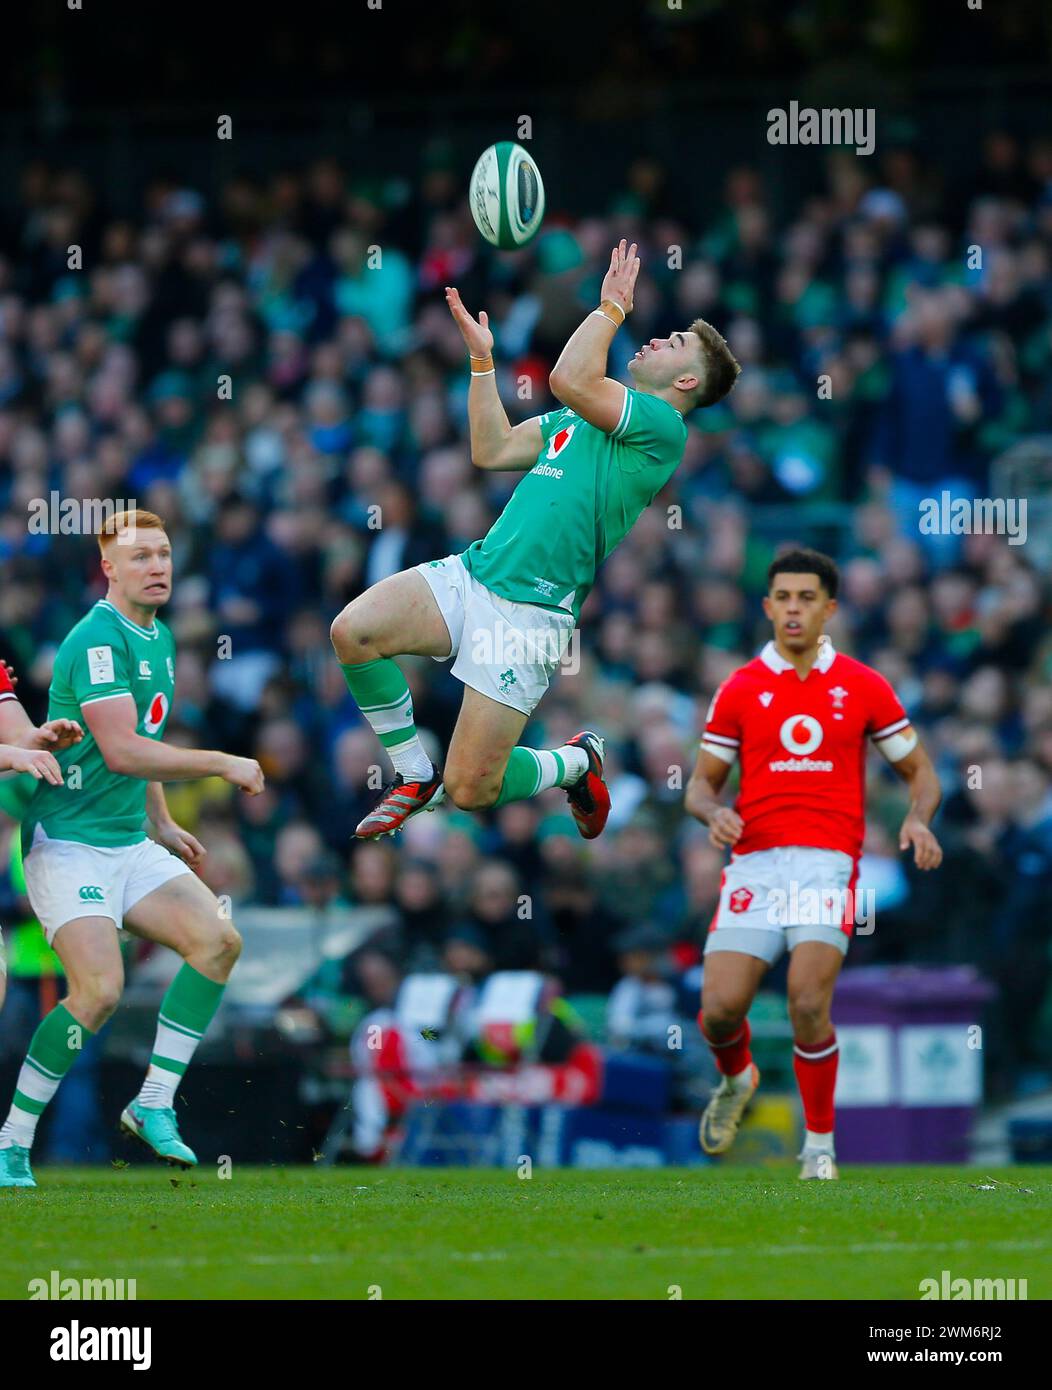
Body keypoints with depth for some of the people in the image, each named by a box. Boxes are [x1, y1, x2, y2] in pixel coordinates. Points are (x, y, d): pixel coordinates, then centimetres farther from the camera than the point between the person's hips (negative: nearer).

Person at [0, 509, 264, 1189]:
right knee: (100, 990, -21)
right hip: (70, 845, -9)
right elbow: (120, 751, -25)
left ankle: (154, 1103, 0)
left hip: (129, 842, 9)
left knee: (219, 941, -6)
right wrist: (224, 764, -20)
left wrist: (163, 824, 24)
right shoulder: (98, 638, -17)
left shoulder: (160, 640, 13)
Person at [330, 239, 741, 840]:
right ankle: (415, 776, 4)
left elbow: (572, 378, -20)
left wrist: (612, 305, -6)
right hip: (472, 572, 8)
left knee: (471, 790, -10)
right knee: (353, 631, -19)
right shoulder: (576, 416, 21)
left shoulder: (661, 426, -7)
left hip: (530, 609, -8)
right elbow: (493, 450, 24)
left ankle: (579, 762, 23)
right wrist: (483, 358, 20)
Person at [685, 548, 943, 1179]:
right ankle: (736, 1079, 28)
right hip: (755, 861, 2)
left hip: (828, 863, -2)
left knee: (809, 1004, -20)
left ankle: (820, 1144, 0)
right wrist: (713, 811, -10)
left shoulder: (864, 687, 7)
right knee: (720, 1007, -10)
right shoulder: (740, 689, 9)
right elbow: (702, 781, 13)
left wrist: (919, 819, -8)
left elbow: (921, 770, 13)